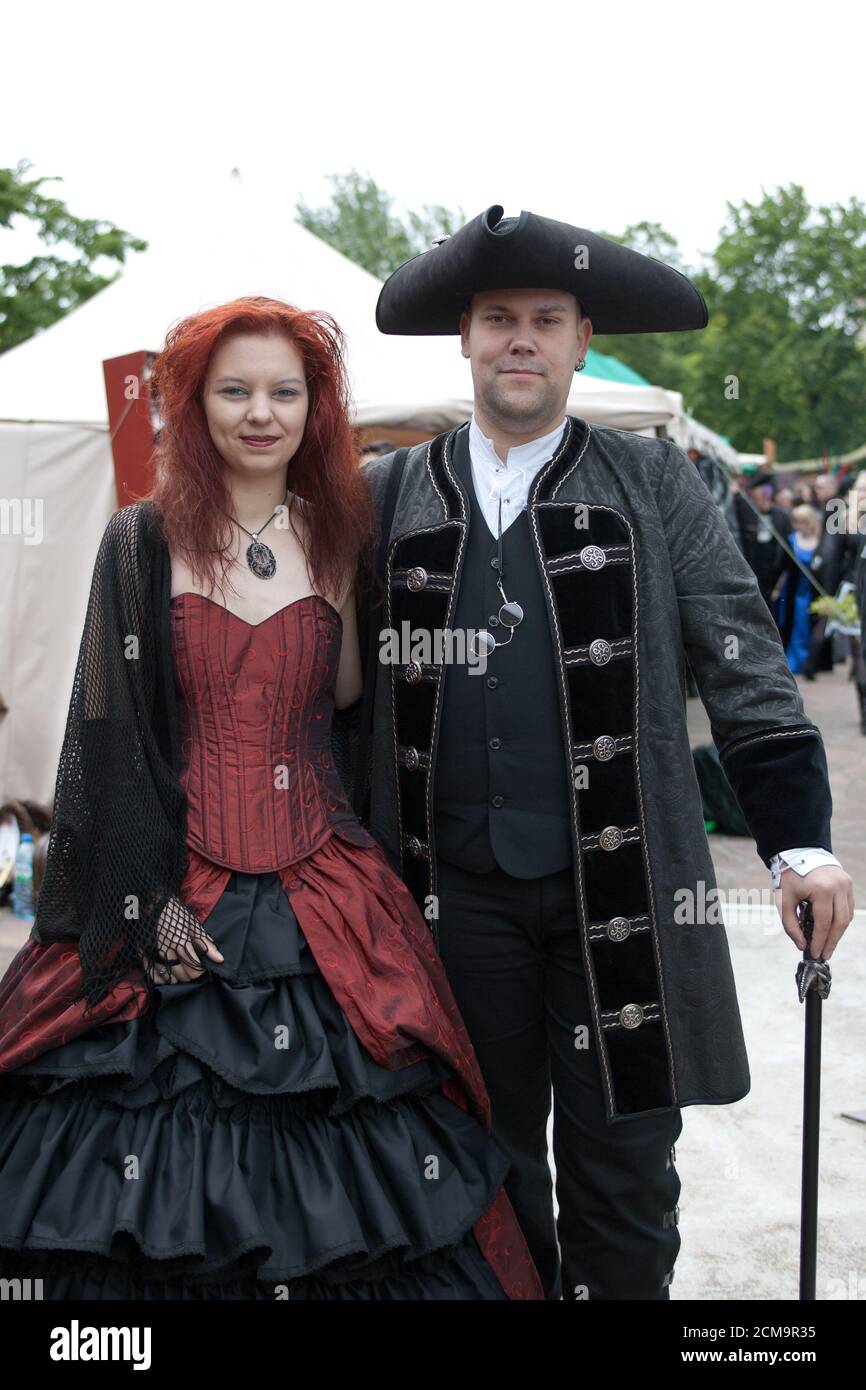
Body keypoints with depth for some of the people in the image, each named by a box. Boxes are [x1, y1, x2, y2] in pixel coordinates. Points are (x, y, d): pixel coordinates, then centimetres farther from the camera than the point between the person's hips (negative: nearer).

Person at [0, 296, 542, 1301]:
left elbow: (350, 700, 5)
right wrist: (150, 900, -7)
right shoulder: (142, 542, 0)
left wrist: (347, 579, -3)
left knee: (325, 1194, 4)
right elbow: (112, 733, -1)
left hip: (321, 902, 2)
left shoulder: (337, 539, 8)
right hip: (169, 899, -2)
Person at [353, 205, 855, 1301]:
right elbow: (346, 685, 10)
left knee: (623, 1170, 7)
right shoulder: (388, 497, 7)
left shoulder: (654, 486, 3)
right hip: (456, 891, 2)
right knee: (489, 1164, 15)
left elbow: (745, 667, 0)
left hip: (620, 888, -1)